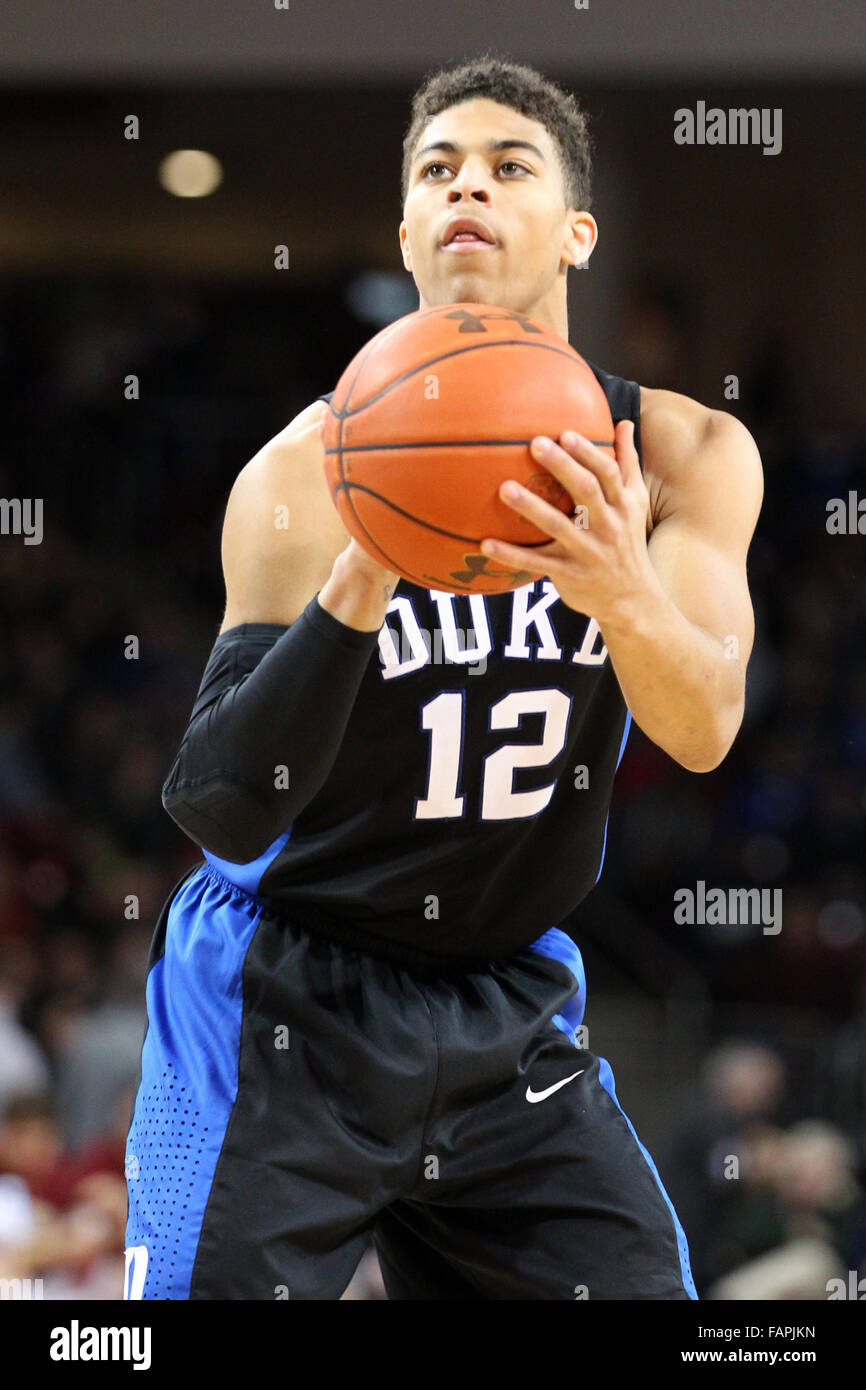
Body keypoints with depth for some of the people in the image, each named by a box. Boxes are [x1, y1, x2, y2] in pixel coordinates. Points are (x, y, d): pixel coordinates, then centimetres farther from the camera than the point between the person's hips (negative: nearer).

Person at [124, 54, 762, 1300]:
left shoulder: (683, 458, -5)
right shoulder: (309, 474, -15)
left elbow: (704, 729, -20)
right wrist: (356, 591, -39)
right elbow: (223, 811, -22)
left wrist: (625, 596, -42)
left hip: (511, 1014, 3)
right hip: (287, 1011, -3)